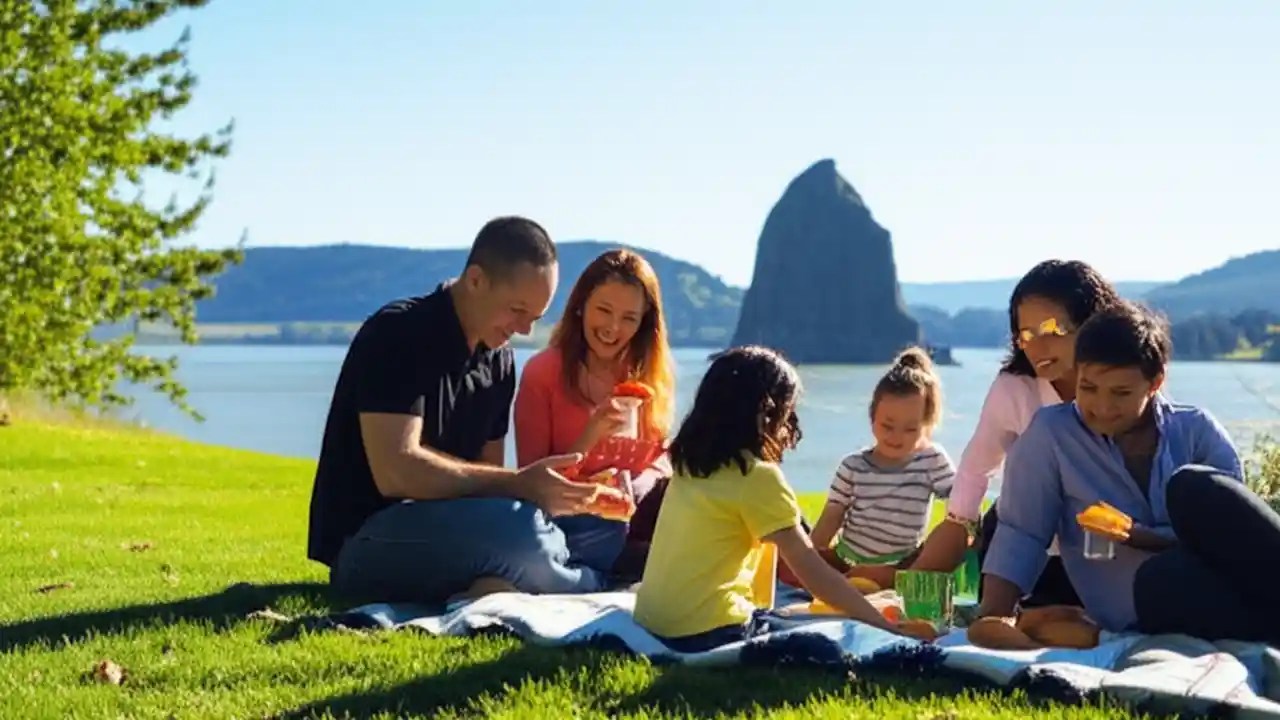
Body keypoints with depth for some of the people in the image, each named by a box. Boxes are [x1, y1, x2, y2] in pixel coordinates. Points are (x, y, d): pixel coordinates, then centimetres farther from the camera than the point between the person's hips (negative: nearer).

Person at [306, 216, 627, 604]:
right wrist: (517, 485, -28)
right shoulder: (398, 335, -15)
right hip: (363, 540, -8)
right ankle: (594, 588, -5)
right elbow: (396, 472, -25)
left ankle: (495, 588, -18)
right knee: (515, 528, -33)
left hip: (445, 526, 8)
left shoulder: (498, 360, 9)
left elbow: (483, 475, 10)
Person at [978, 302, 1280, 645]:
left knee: (1192, 486, -26)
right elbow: (1021, 533, 4)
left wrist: (1141, 537, -15)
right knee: (1160, 577, -36)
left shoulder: (1196, 430, 7)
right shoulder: (1051, 433, 6)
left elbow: (1234, 526, -2)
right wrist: (994, 617, -8)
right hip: (1154, 604, -1)